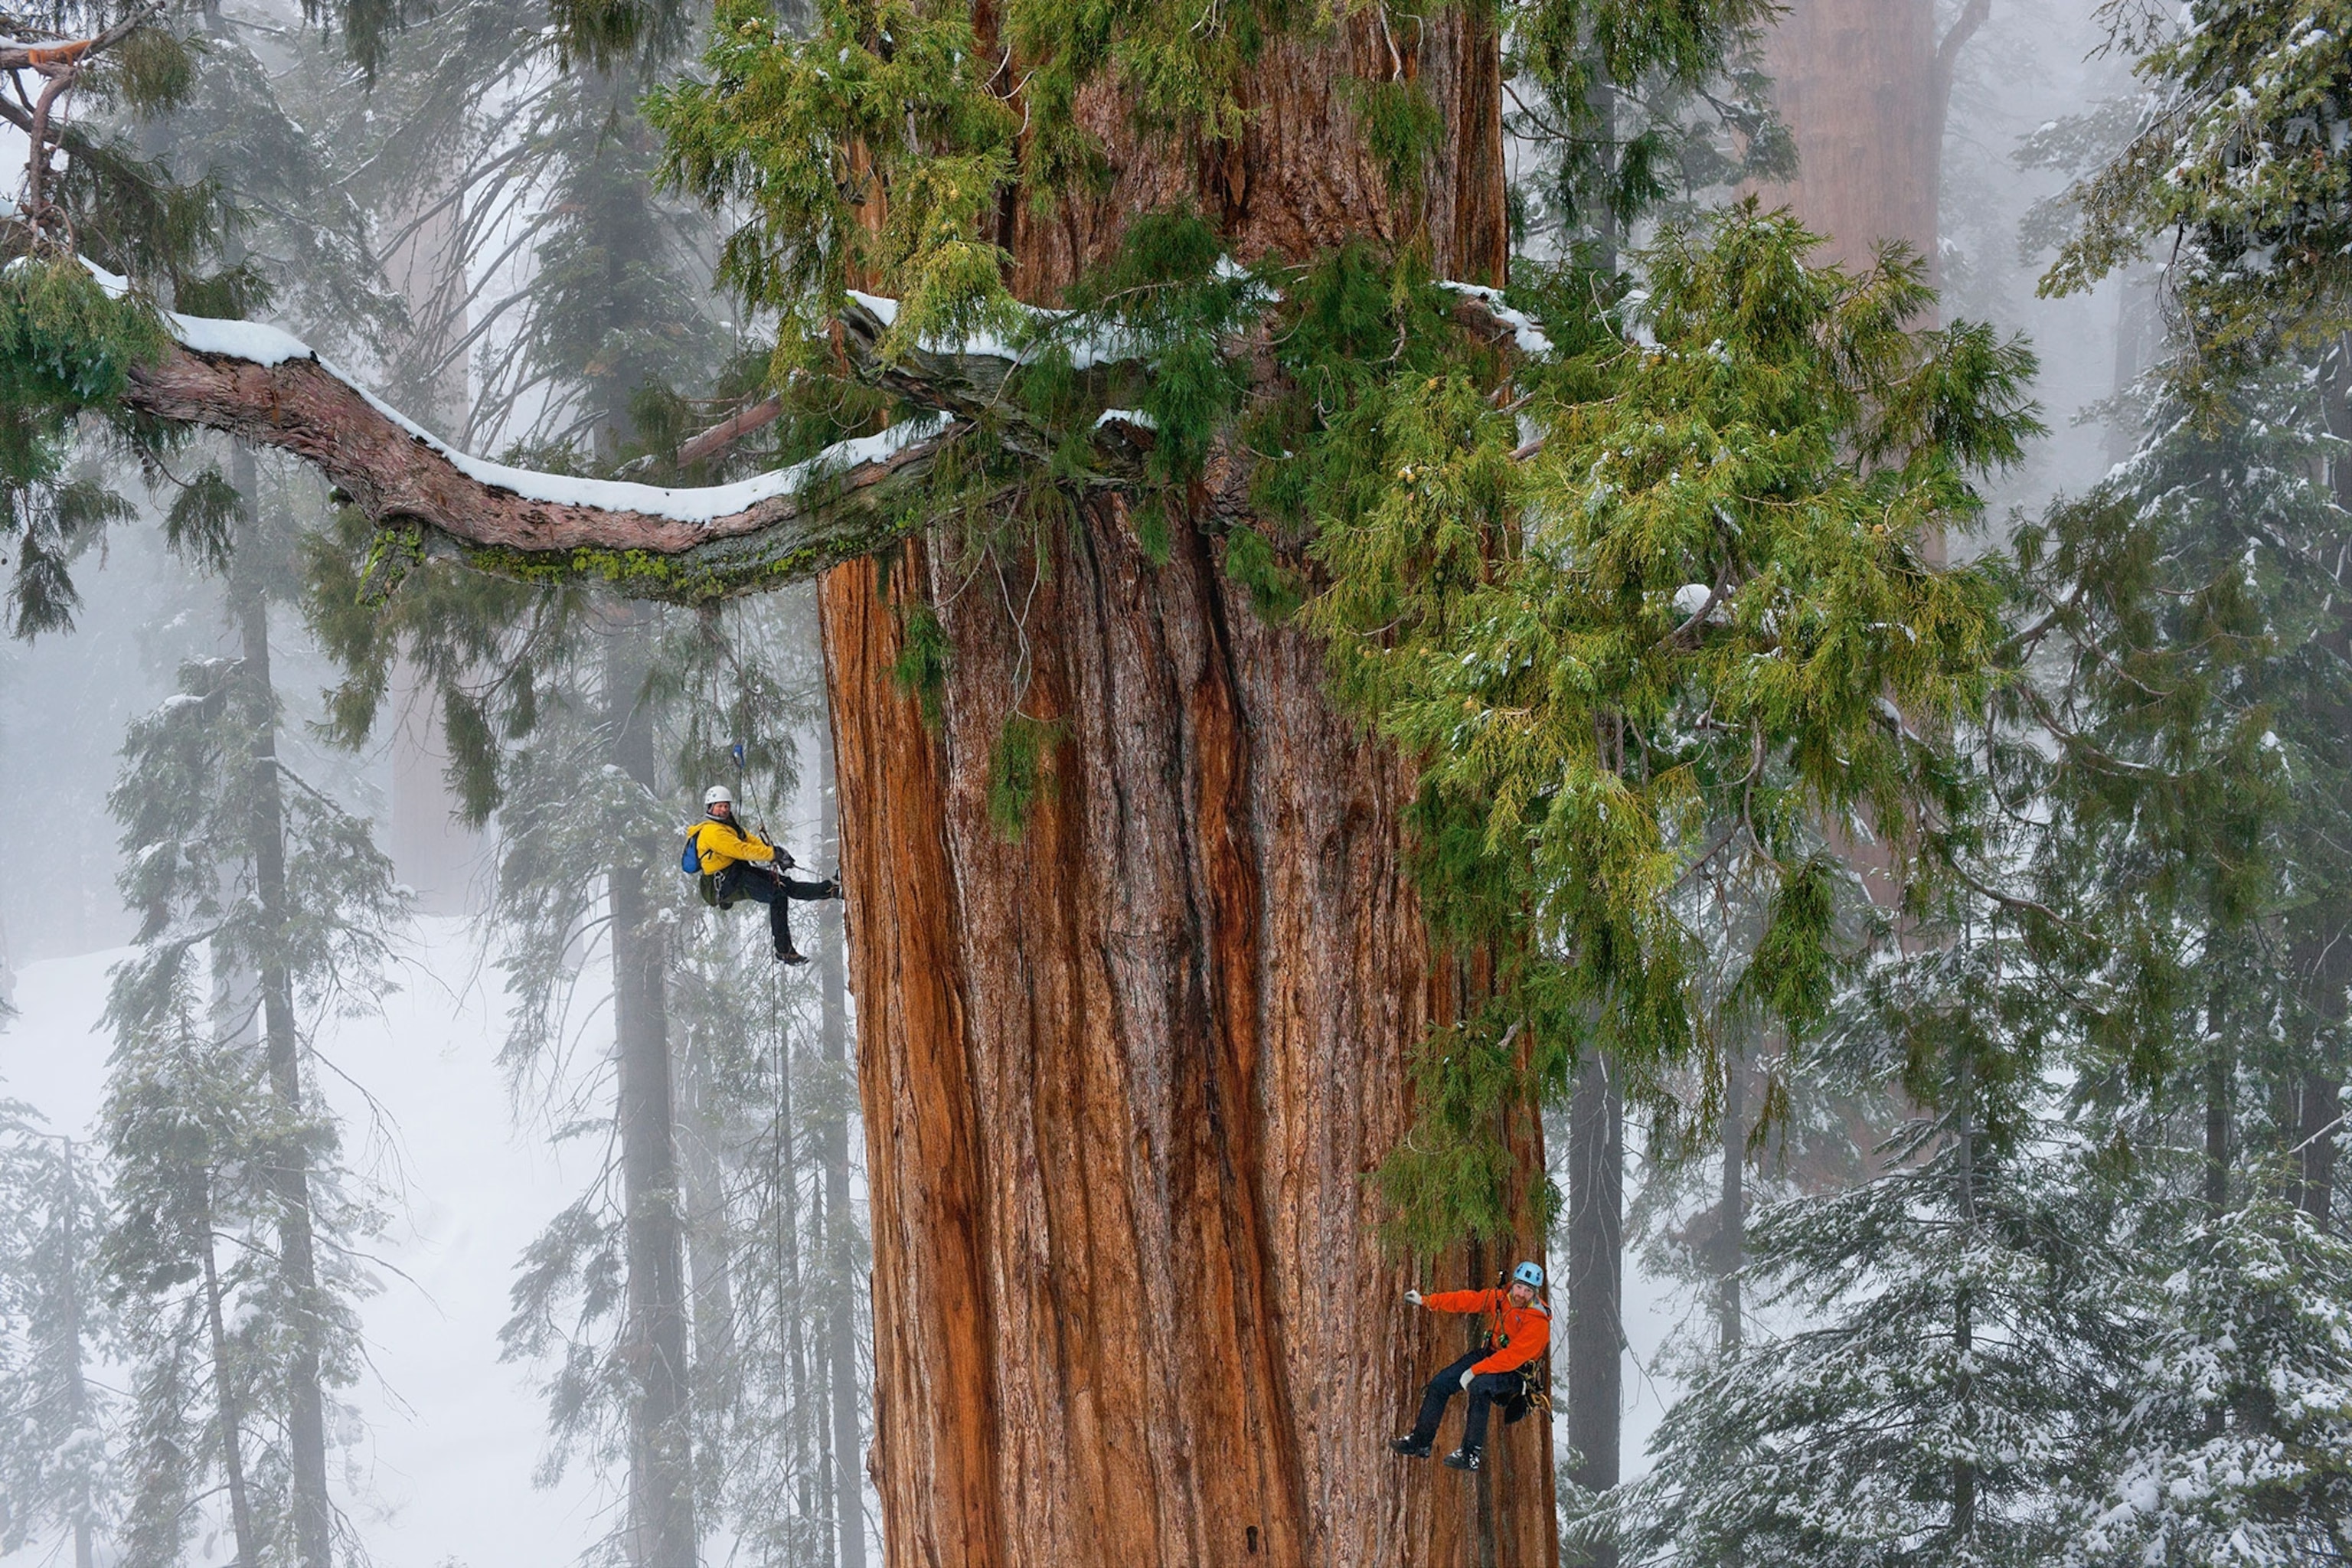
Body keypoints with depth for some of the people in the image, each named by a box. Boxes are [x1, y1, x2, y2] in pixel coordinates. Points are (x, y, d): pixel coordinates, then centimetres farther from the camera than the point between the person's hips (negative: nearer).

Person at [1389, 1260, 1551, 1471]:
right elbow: (1468, 1300, 2)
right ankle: (1420, 1442, 14)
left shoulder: (1538, 1323, -24)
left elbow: (1512, 1357, -29)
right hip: (1489, 1355, 7)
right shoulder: (1500, 1299, -4)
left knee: (1478, 1387, -36)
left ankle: (1471, 1454, -32)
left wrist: (1474, 1371, -30)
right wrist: (1426, 1301, -1)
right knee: (1439, 1384, -1)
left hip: (1515, 1372, -7)